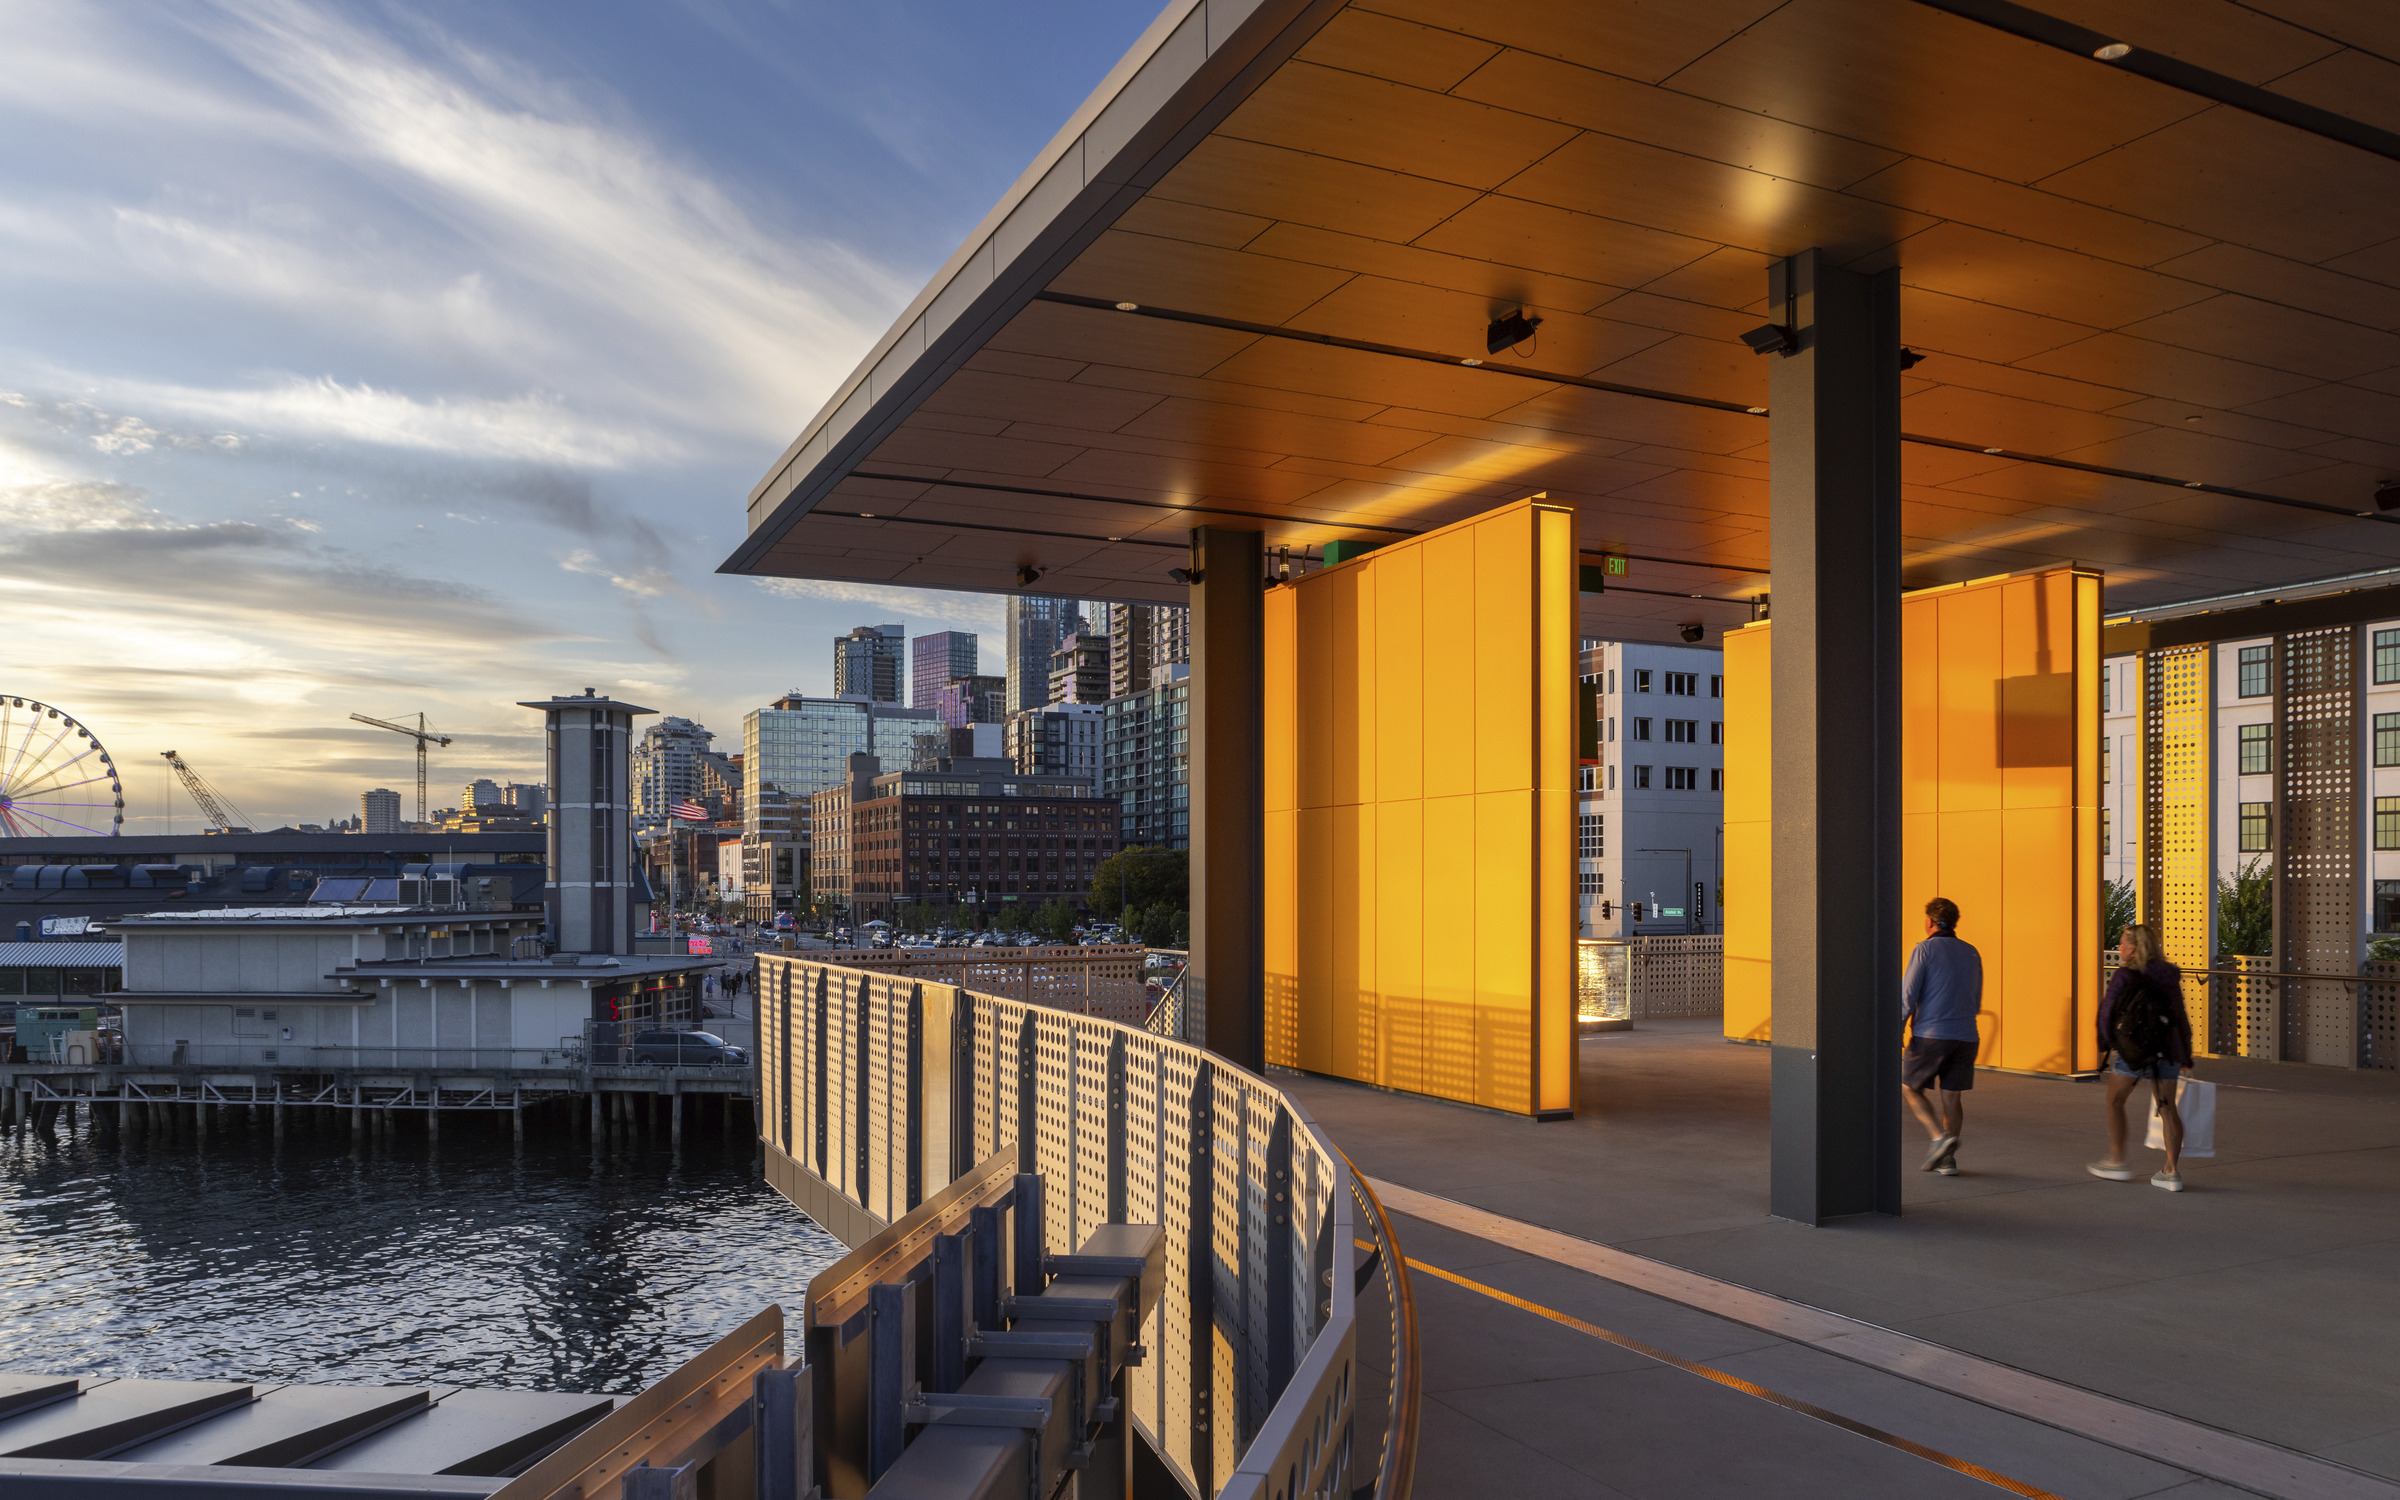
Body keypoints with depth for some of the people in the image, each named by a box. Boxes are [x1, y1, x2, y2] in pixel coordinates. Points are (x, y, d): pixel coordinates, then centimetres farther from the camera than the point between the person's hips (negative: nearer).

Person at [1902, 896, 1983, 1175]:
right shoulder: (1972, 953, 11)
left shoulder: (1925, 950, -6)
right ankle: (1947, 1160, 9)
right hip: (1965, 1037, 5)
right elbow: (1976, 1003, 18)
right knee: (1952, 1098, 10)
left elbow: (1907, 996, -11)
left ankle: (1940, 1138, -7)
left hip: (1931, 1036, -5)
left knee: (1909, 1088, 10)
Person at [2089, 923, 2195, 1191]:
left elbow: (2108, 1012, -7)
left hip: (2133, 1049, -5)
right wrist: (2186, 1057, 20)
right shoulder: (2169, 977, 10)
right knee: (2167, 1107, 8)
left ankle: (2117, 1162, 15)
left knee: (2115, 1100, 12)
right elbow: (2181, 1017, 14)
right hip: (2169, 1048, 5)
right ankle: (2173, 1171, 5)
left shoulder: (2125, 975, -8)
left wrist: (2107, 1044, 6)